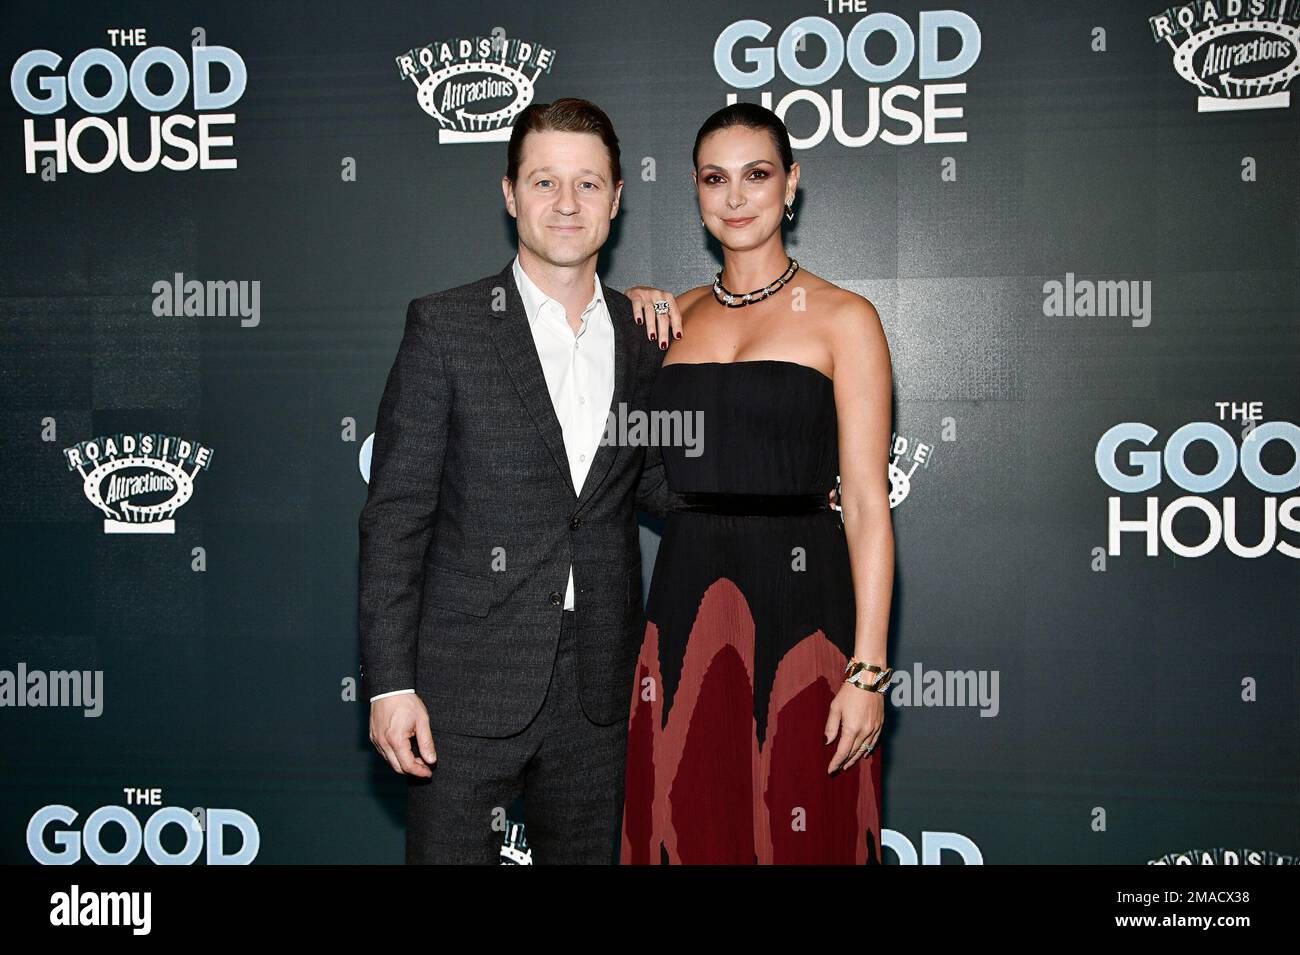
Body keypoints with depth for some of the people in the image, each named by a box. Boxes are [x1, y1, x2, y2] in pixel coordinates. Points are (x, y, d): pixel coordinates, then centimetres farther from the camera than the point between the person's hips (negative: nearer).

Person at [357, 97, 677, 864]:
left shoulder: (644, 336, 7)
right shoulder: (445, 326, -4)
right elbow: (395, 514, -6)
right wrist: (390, 682, -11)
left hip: (599, 687, 4)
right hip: (468, 684, -3)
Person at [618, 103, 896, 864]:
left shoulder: (843, 318, -1)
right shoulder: (674, 316, 11)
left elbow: (867, 508, -6)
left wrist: (868, 671, -13)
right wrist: (631, 312, 9)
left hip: (799, 607, -3)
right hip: (684, 606, 4)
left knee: (800, 836, 5)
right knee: (688, 831, 10)